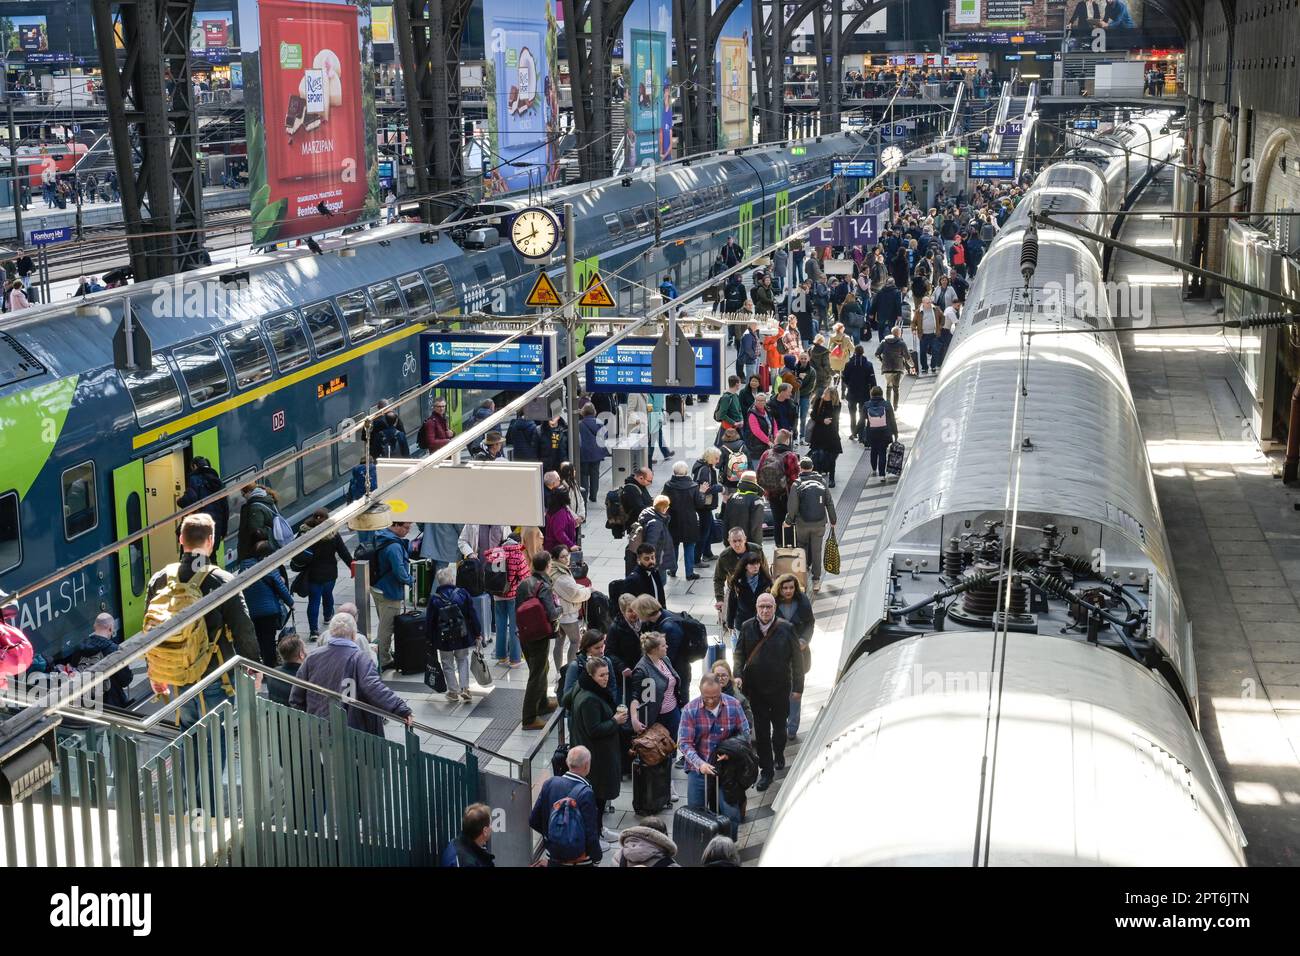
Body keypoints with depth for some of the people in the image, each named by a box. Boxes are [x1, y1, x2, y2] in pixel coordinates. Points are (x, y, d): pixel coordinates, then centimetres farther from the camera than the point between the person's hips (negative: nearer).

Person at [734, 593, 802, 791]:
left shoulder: (786, 629, -13)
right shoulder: (747, 628, -6)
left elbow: (796, 659, -6)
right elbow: (739, 653, 5)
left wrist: (798, 687, -5)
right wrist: (738, 675, -10)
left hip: (780, 687, -1)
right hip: (756, 689, 1)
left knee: (779, 726, 17)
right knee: (761, 730, 5)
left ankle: (779, 755, 46)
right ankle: (766, 771, 15)